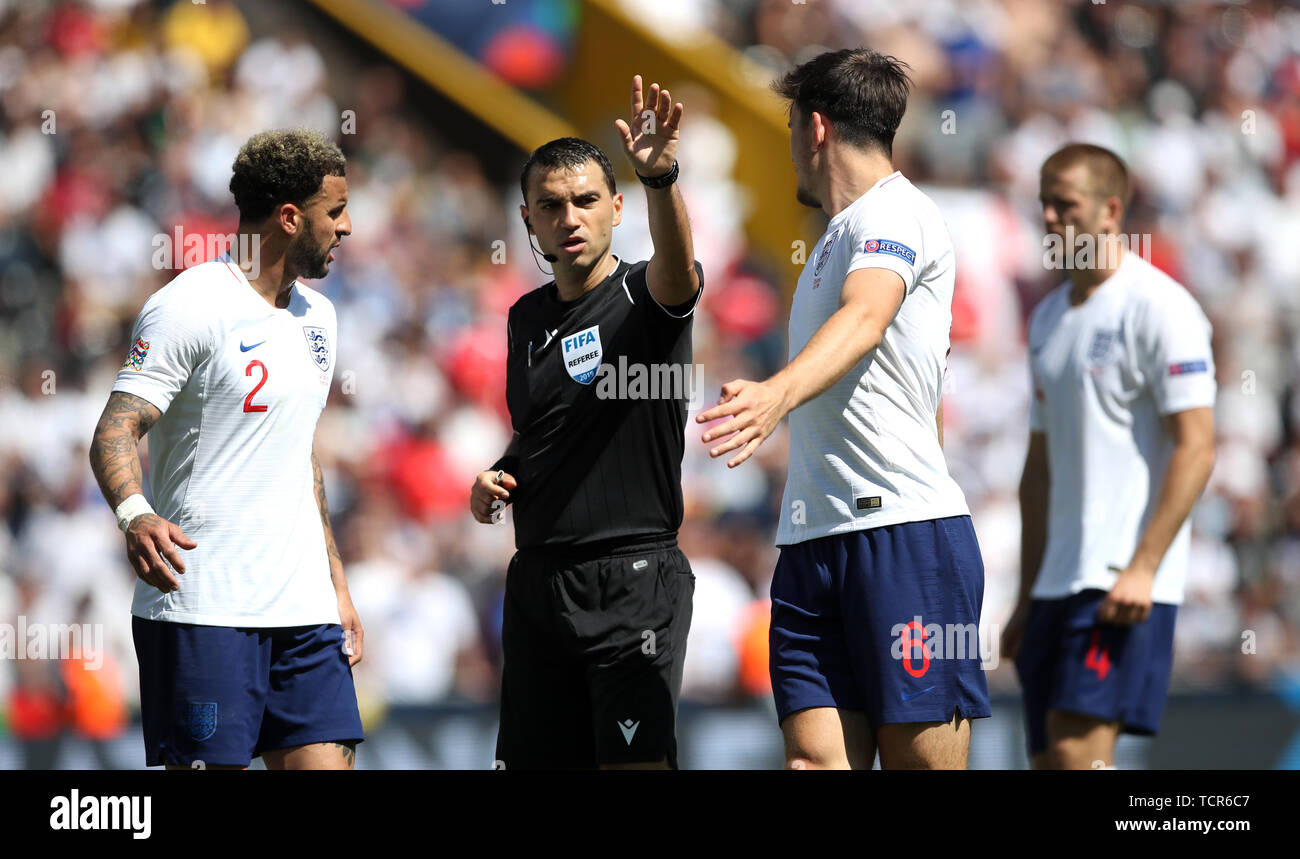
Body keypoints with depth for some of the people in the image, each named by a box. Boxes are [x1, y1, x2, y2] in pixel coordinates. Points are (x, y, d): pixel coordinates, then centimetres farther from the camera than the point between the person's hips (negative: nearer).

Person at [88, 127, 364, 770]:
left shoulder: (317, 317, 17)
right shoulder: (189, 306, -8)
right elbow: (115, 432, -14)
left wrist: (335, 584, 23)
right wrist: (135, 515, -35)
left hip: (303, 610, 7)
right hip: (202, 609, -7)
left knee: (325, 760, -2)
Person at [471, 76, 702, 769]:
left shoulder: (645, 295, -7)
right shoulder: (526, 318, 13)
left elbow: (677, 271, -32)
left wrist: (660, 178, -51)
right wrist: (496, 477, 6)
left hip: (632, 582, -7)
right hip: (537, 580, 7)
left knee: (636, 762, -13)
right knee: (535, 761, 8)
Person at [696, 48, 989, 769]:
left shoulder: (894, 212, -5)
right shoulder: (839, 236, 27)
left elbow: (865, 317, -27)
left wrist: (778, 394, -46)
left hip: (906, 536, -9)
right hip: (812, 544, 9)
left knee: (920, 759, -10)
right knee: (816, 761, -6)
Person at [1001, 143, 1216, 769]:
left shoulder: (1158, 307, -7)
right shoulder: (1049, 317, 18)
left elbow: (1195, 449, -13)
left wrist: (1142, 569, -20)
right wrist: (1026, 599, 19)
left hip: (1127, 583, -8)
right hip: (1060, 579, 8)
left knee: (1078, 746, -18)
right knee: (1049, 761, 3)